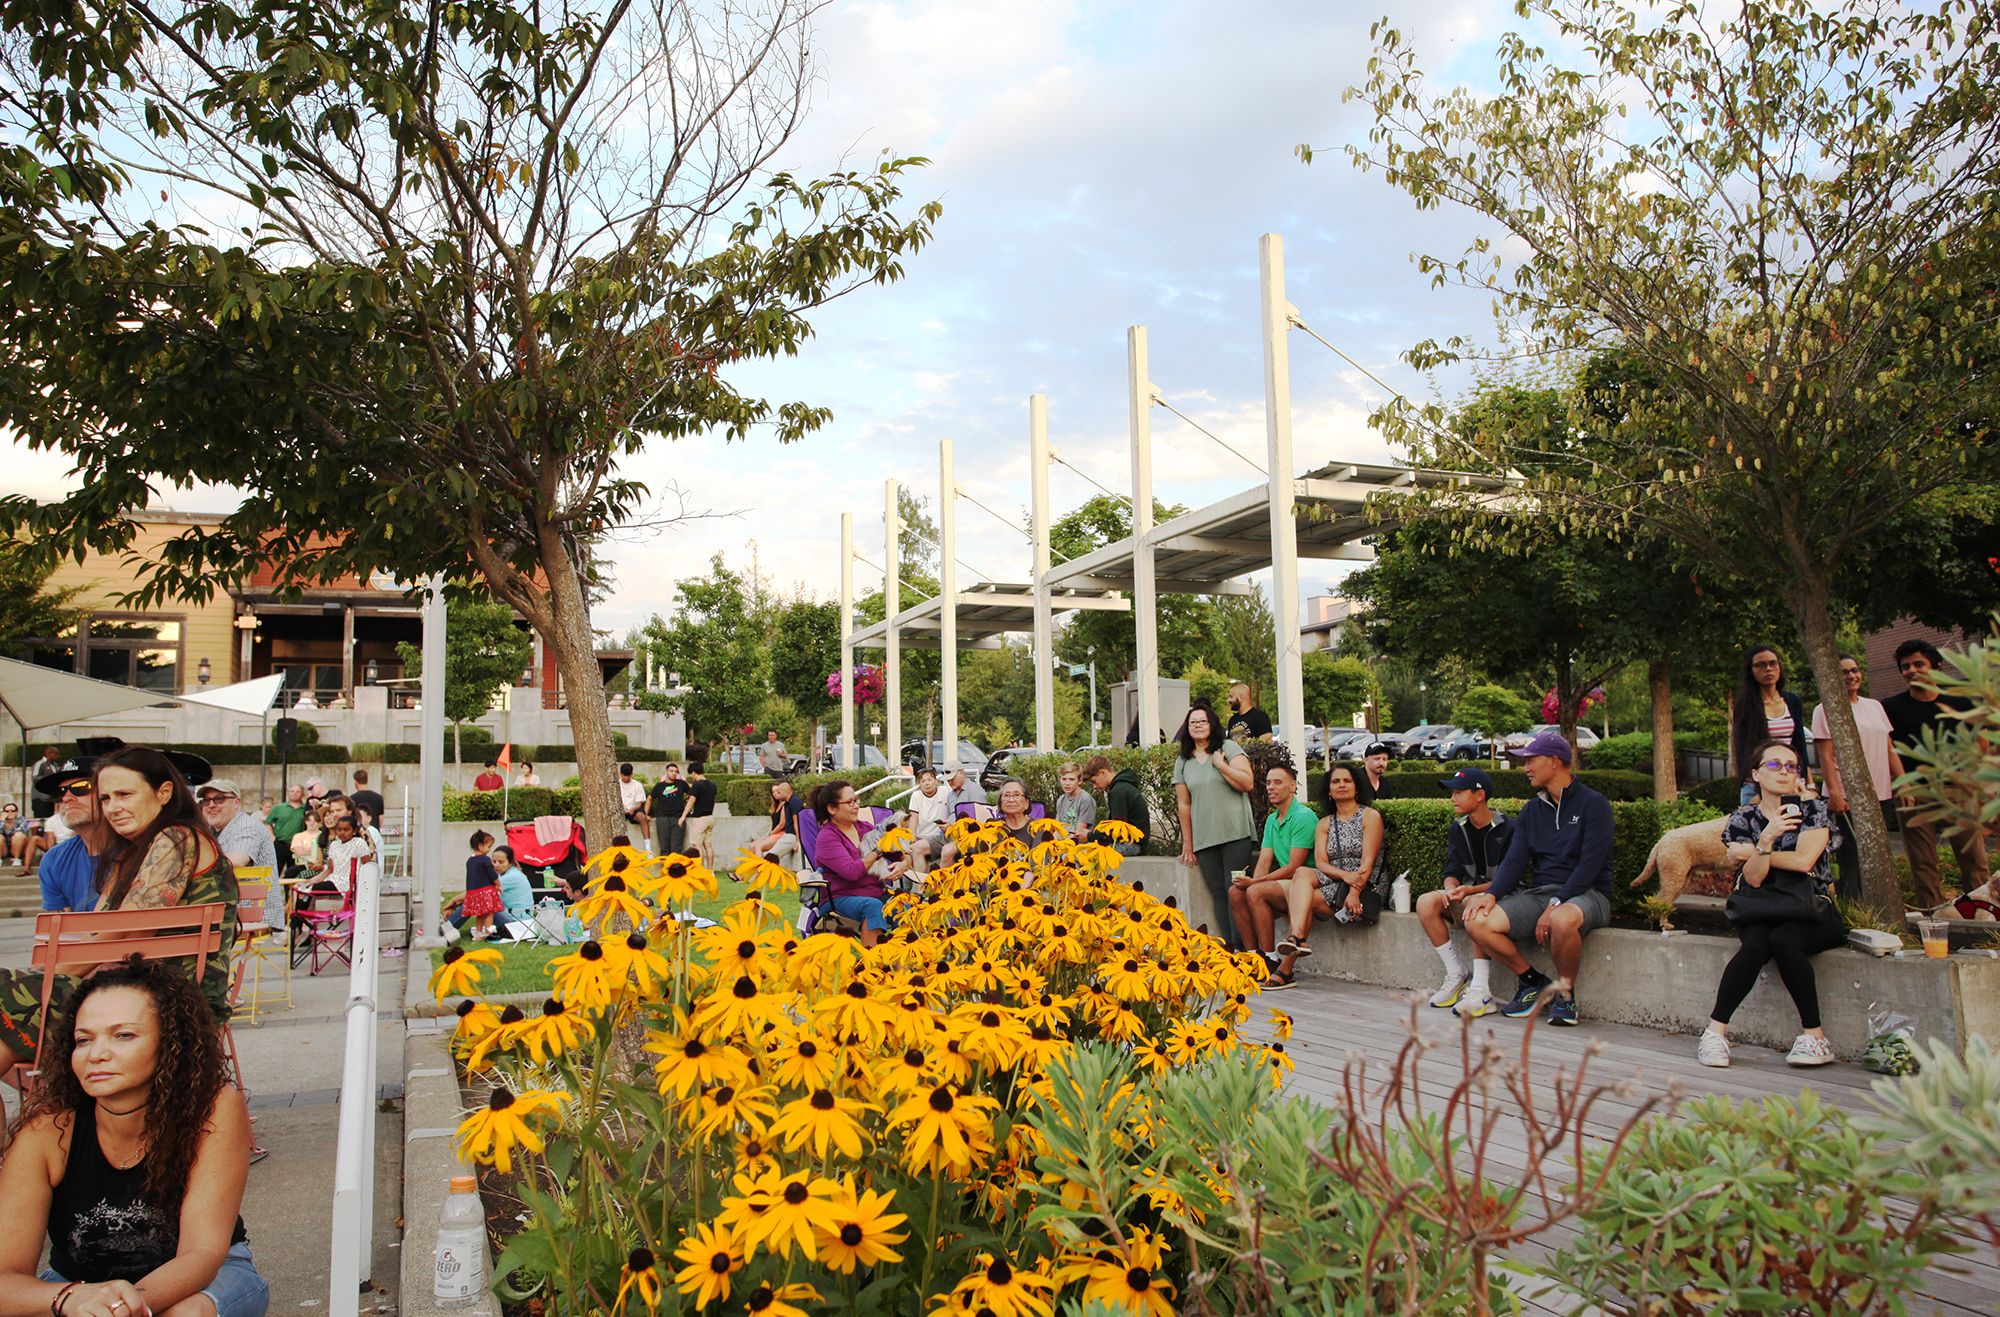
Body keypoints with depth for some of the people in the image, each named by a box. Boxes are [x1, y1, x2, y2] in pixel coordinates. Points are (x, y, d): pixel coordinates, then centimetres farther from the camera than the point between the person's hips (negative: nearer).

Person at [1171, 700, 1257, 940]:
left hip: (1235, 834, -3)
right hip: (1204, 839, 3)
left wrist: (1221, 765, -10)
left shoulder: (1228, 748, 2)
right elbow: (1183, 804, 12)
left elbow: (1248, 783, -7)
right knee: (1218, 895, 2)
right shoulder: (1183, 761, 12)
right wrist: (1187, 844, 11)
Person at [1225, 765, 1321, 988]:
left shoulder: (1304, 816, -12)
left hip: (1307, 883, -8)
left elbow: (1294, 867, -17)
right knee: (1236, 892, -12)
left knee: (1256, 892, -27)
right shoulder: (1271, 820, 17)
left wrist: (1255, 883, -16)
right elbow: (1264, 862, 9)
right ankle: (1255, 955, -8)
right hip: (1284, 886, 8)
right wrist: (1254, 882, -13)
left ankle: (1270, 960, -18)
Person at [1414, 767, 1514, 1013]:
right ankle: (1457, 975, -13)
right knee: (1426, 902, -22)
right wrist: (1451, 888, -20)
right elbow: (1452, 870, 5)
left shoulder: (1507, 830, -12)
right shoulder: (1457, 829, 8)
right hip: (1467, 896, 6)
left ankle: (1481, 989, -37)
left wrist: (1469, 891, -28)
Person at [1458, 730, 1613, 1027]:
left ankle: (1565, 993, -13)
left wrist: (1555, 906, -22)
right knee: (1478, 922, -19)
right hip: (1539, 892, 6)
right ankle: (1533, 981, 2)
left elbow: (1590, 864, -13)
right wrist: (1492, 894, -13)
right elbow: (1515, 861, 7)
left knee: (1562, 921, -42)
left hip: (1586, 894, -5)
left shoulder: (1593, 804, -3)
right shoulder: (1531, 811, 15)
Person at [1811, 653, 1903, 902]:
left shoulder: (1874, 706, 15)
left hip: (1881, 796, 6)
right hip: (1847, 798, -6)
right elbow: (1825, 756, -8)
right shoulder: (1825, 710, -2)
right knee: (1851, 861, -6)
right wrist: (1834, 793, -16)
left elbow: (1890, 750, 16)